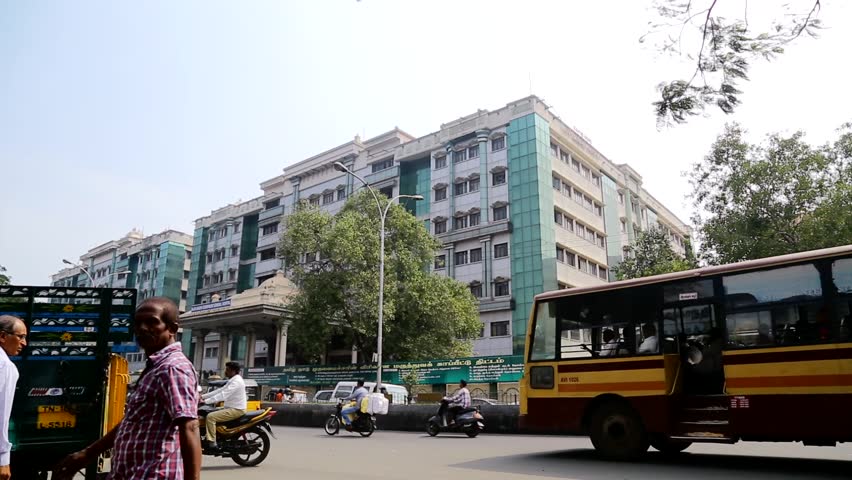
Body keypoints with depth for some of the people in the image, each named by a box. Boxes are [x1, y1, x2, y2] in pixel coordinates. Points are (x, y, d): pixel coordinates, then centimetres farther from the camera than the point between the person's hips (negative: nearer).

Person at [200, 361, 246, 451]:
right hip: (232, 408, 11)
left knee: (210, 417, -19)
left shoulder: (236, 381, -17)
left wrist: (206, 401, -27)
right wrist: (203, 396, 9)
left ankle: (212, 443, -19)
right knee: (211, 413, 16)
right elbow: (219, 390, 16)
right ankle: (208, 436, 19)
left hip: (236, 410, -11)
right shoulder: (232, 380, 16)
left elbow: (223, 395, -26)